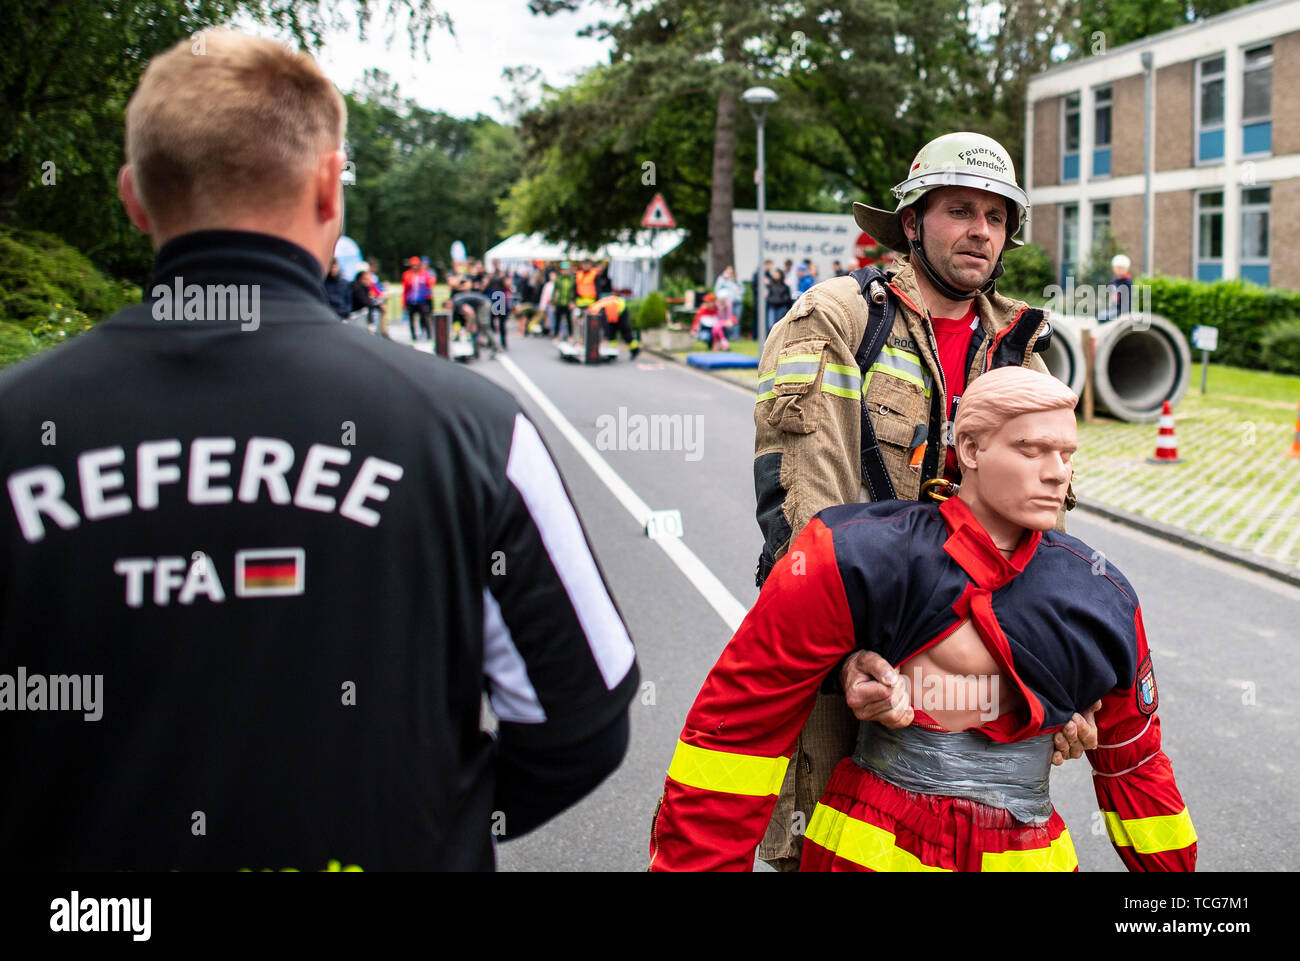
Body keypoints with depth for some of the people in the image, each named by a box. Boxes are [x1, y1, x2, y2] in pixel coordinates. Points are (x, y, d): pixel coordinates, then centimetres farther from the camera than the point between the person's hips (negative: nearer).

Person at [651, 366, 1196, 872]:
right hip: (872, 848, -4)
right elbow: (738, 721, -6)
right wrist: (696, 862, -5)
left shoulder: (1103, 601, 6)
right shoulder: (858, 563, -9)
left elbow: (1134, 762, 21)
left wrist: (1171, 866, 25)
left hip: (1028, 853, 4)